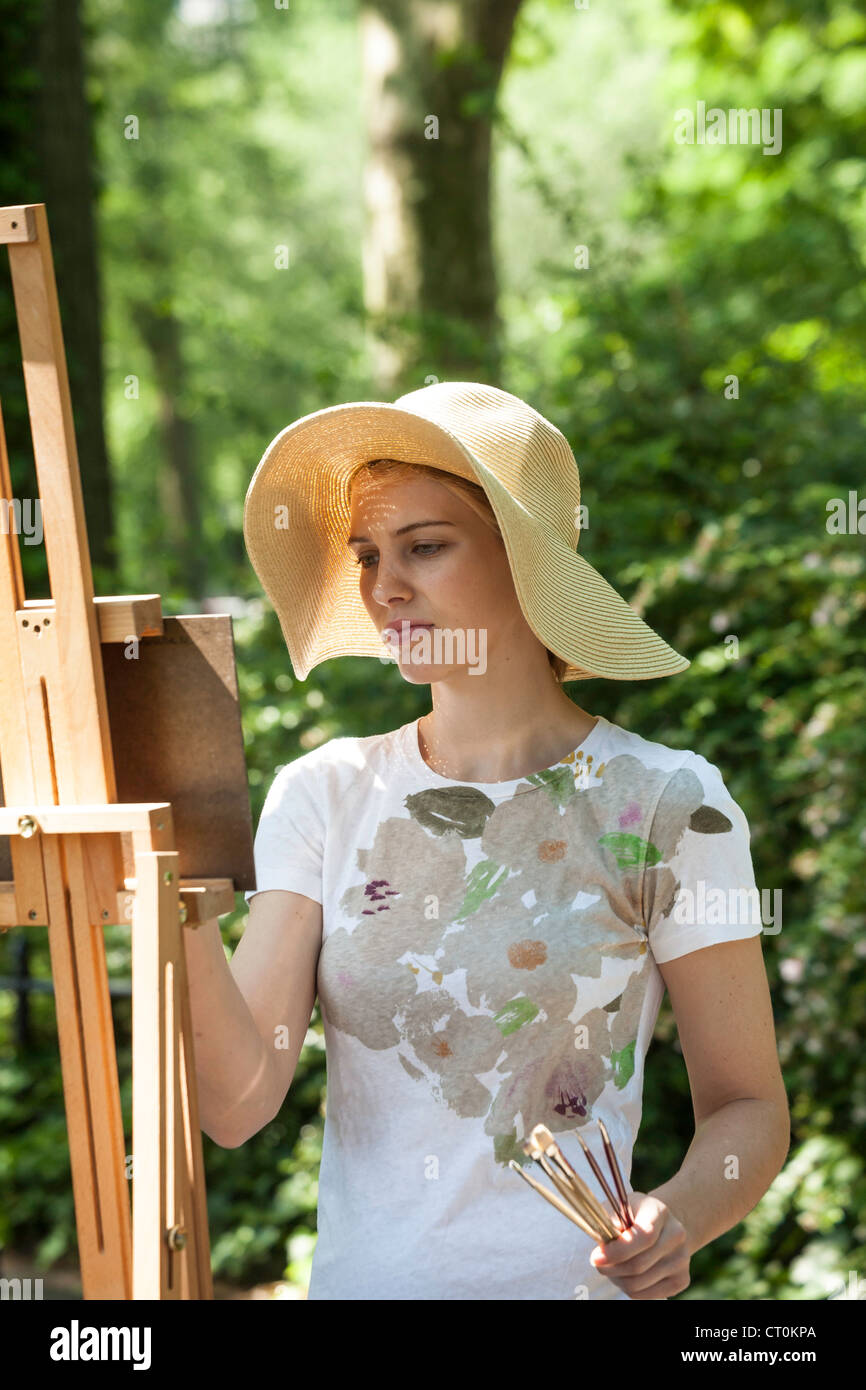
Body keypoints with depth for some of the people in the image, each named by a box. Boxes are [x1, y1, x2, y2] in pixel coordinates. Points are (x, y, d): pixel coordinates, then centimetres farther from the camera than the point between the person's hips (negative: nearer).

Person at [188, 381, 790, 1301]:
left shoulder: (663, 805, -7)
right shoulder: (322, 796, 0)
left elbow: (747, 1106, -3)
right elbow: (239, 1102, -8)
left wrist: (677, 1219, -22)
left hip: (566, 1284, -3)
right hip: (355, 1276, 3)